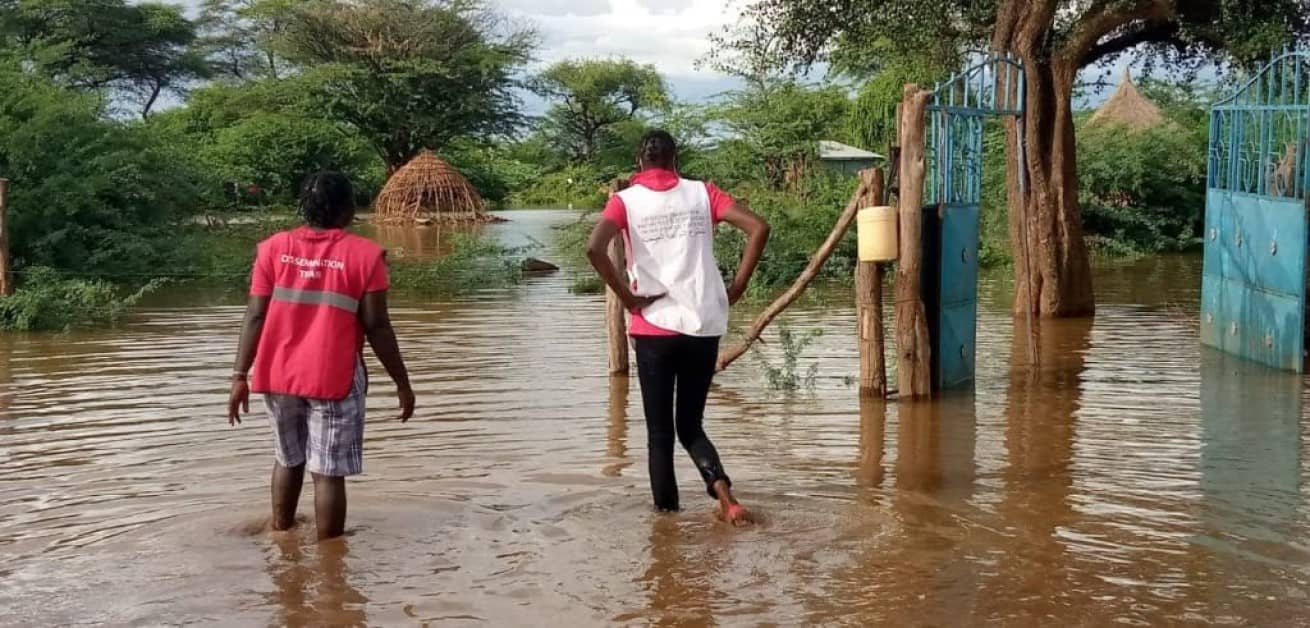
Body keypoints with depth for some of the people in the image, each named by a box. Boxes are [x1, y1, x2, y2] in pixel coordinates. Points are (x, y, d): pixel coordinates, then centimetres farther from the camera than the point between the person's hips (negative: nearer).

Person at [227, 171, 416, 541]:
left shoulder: (273, 248, 1)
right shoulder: (364, 254, -8)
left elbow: (256, 316, -2)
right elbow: (376, 327, -8)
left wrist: (240, 376, 1)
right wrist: (402, 382, 0)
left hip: (279, 375, 4)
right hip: (333, 379, -4)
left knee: (289, 459, 23)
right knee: (328, 473, 1)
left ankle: (280, 534, 37)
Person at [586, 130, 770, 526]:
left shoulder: (626, 200, 2)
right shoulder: (701, 193, 8)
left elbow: (594, 248, -16)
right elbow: (758, 228, -2)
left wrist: (628, 297, -7)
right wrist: (736, 289, 2)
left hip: (654, 328, -2)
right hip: (704, 326, 2)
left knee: (659, 432, 10)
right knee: (690, 425, 14)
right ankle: (720, 485, -10)